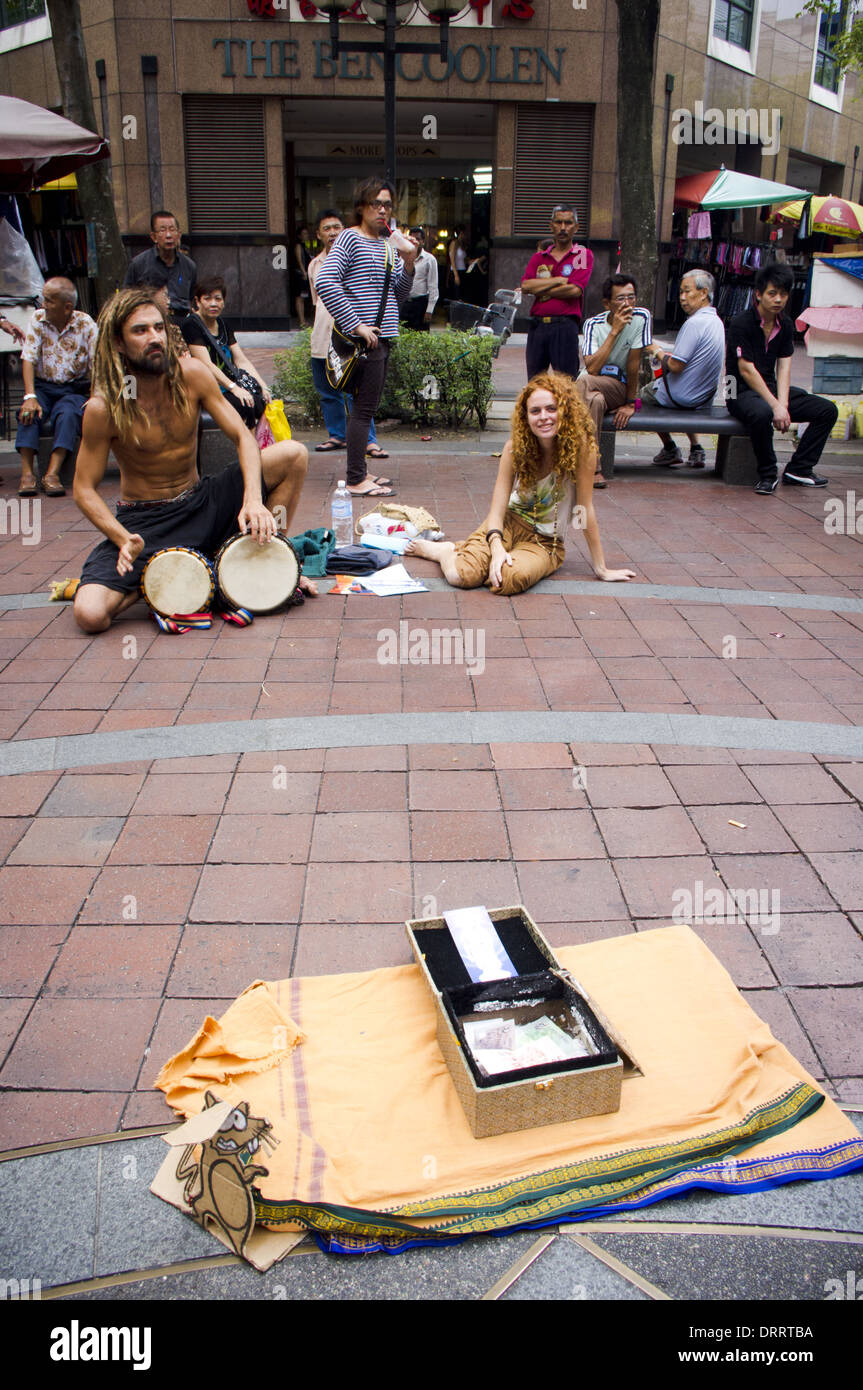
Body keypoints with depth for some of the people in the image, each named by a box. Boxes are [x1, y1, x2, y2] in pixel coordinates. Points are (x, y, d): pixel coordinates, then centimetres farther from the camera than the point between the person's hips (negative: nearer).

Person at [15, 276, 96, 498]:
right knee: (29, 411, -28)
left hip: (74, 388, -2)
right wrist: (30, 396, -21)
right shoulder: (37, 320, 1)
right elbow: (28, 359, -6)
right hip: (43, 386, 2)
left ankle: (52, 474, -39)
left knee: (68, 413, -33)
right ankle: (27, 473, -33)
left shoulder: (86, 324, -4)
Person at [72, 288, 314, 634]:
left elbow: (243, 438, -6)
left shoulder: (191, 375, -7)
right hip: (142, 521, -3)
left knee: (292, 454, -13)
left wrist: (253, 499, -24)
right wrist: (124, 540, -26)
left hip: (201, 504, 3)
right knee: (90, 615, -28)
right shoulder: (104, 407, -15)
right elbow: (85, 489, -9)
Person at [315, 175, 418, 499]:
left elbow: (399, 296, 18)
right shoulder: (350, 238, -6)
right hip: (364, 338, -8)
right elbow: (325, 282, -18)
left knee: (368, 407, 12)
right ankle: (356, 480, -3)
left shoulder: (389, 244, 17)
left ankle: (359, 474, 20)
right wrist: (356, 326, -20)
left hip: (382, 335, 8)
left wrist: (408, 265, -1)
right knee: (364, 407, -8)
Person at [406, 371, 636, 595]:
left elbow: (585, 507, -14)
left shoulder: (580, 446, -17)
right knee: (461, 575, -27)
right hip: (509, 523, 1)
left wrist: (601, 569, -10)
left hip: (545, 542, -1)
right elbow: (498, 507, -11)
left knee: (513, 579, -34)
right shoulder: (515, 447, -8)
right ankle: (443, 550, 12)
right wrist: (496, 546, -31)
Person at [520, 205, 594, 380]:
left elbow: (575, 290, -8)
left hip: (565, 326, -4)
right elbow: (525, 285, 0)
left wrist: (540, 289, 1)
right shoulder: (538, 257, 17)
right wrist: (559, 280, -4)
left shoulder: (583, 255, 7)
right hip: (537, 325, 4)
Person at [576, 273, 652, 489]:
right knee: (595, 400, -35)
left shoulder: (641, 318, -8)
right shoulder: (594, 324, -4)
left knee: (585, 381, -32)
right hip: (592, 386, 2)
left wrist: (630, 403, -6)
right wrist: (615, 331, -20)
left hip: (620, 387, -2)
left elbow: (634, 362, -7)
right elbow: (592, 368, -18)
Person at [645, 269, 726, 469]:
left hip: (681, 397, -9)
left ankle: (670, 449, 22)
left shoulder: (695, 323, -23)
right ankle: (695, 449, 24)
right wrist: (668, 354, 10)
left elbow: (675, 366, -25)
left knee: (643, 393, 18)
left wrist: (658, 351, -8)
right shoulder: (716, 321, 6)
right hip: (706, 397, 9)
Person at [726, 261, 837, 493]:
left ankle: (798, 468, -1)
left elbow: (783, 368, 1)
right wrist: (775, 406, -22)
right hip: (742, 392, -7)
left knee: (827, 410, -5)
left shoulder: (786, 325, 8)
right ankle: (768, 474, -19)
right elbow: (746, 370, -17)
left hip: (771, 388, 7)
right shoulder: (741, 323, -12)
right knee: (762, 413, -41)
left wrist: (783, 404, -17)